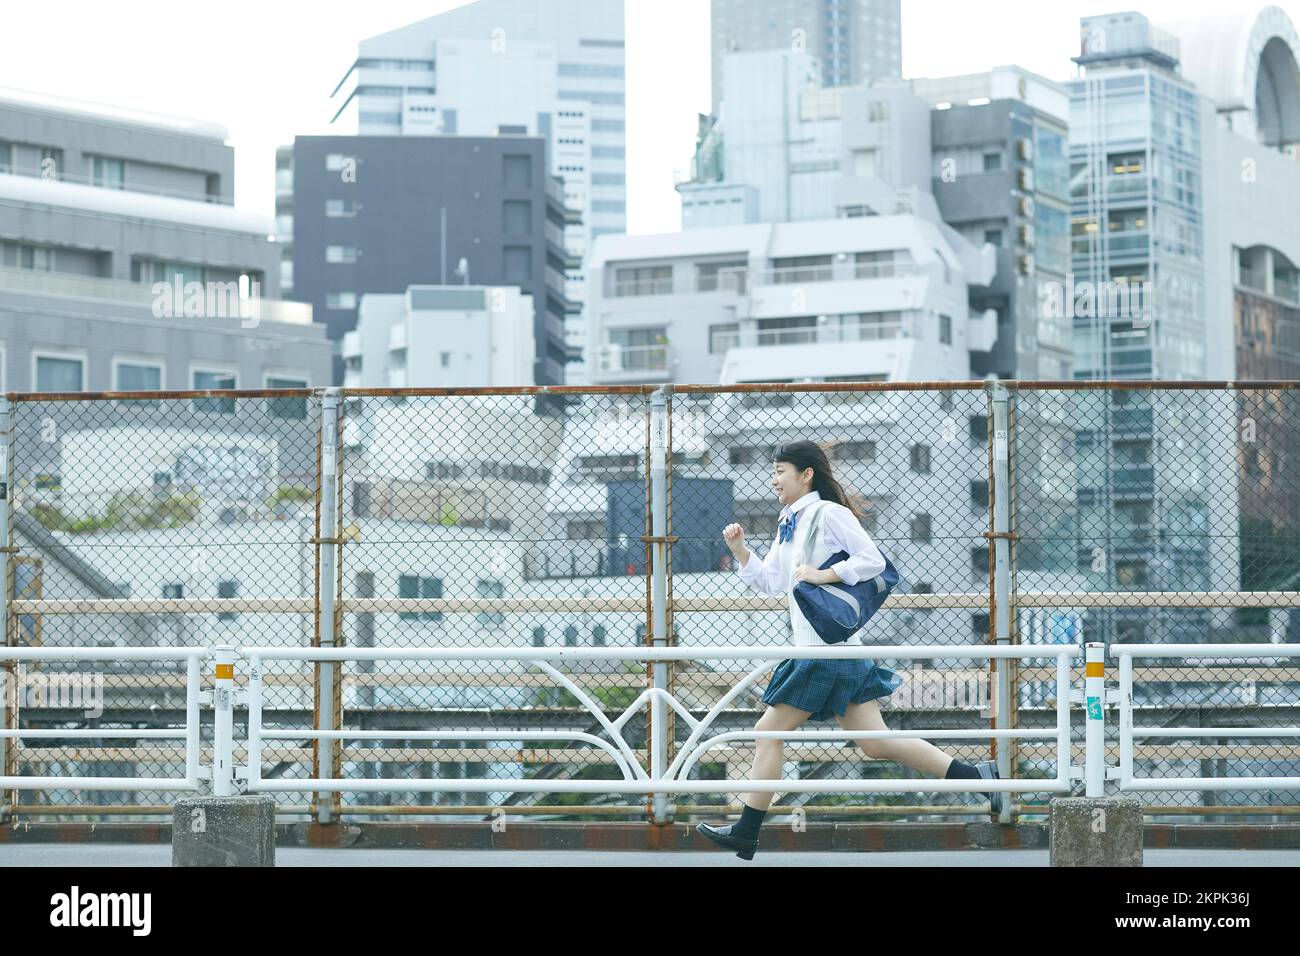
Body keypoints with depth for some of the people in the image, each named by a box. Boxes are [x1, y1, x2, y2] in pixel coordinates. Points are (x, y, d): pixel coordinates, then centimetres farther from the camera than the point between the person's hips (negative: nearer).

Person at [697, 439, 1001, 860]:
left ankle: (745, 834, 2)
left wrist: (824, 575, -18)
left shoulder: (828, 513, -8)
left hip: (828, 648, -9)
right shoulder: (789, 524, 19)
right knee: (875, 743, 4)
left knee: (768, 732, -3)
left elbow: (873, 559, -14)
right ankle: (974, 775, 3)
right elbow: (772, 583, 20)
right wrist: (740, 551, 9)